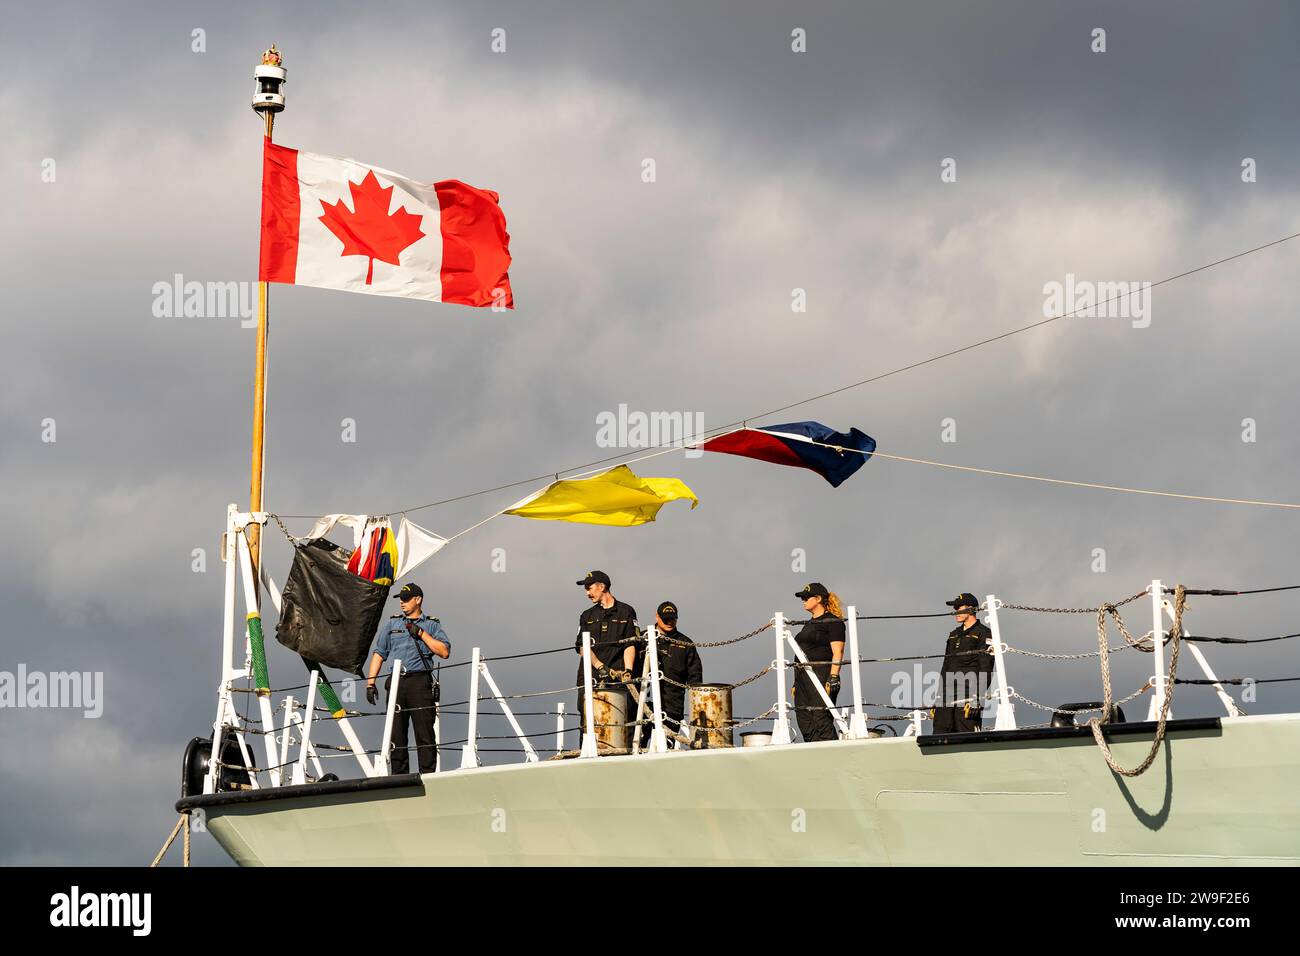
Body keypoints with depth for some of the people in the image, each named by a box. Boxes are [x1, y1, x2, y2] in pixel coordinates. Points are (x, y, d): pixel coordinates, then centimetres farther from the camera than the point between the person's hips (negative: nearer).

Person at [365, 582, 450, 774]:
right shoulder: (392, 623, 19)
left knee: (424, 732, -7)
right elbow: (379, 653, 17)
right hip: (396, 683, 3)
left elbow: (444, 652, -2)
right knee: (395, 733, 2)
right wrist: (370, 682, 7)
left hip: (420, 681, -3)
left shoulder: (432, 625, 11)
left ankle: (428, 776, -6)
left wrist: (421, 633, -6)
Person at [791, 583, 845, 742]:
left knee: (821, 721, -16)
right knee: (805, 726, 3)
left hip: (822, 675, -9)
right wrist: (797, 681, 21)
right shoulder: (809, 624, 22)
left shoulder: (833, 621, -4)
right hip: (803, 677, 9)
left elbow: (837, 653, -12)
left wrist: (833, 677, -21)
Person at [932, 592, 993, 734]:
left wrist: (977, 697, -17)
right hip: (948, 693, 7)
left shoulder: (983, 634, 0)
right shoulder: (954, 634, 22)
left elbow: (986, 668, -8)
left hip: (969, 692, -7)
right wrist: (939, 696, 17)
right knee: (940, 733, -2)